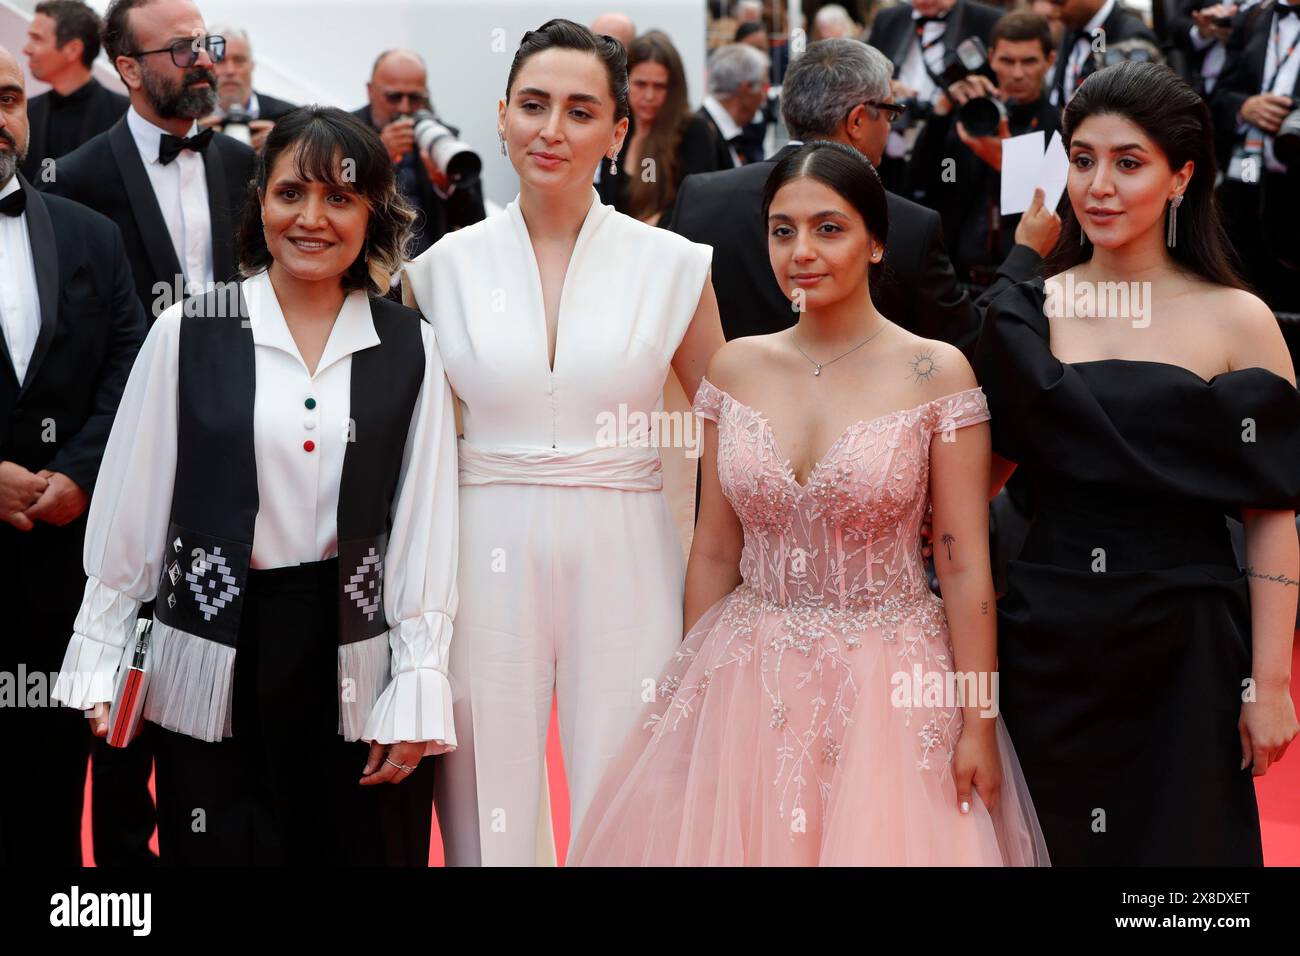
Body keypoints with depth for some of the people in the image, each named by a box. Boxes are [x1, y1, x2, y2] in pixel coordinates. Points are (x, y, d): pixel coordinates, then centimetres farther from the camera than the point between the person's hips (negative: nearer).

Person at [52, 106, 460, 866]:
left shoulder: (410, 348, 1)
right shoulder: (189, 334, -2)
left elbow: (426, 526, 2)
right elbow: (132, 505, 3)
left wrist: (417, 693, -2)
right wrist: (103, 664, 3)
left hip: (358, 662, 1)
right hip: (216, 667, -1)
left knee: (365, 844, 9)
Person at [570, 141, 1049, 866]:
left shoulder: (936, 372, -6)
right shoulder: (738, 368, 4)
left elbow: (964, 564, -7)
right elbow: (714, 554, 8)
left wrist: (978, 723, -9)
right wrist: (693, 692, 8)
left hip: (889, 690, -3)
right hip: (748, 685, 3)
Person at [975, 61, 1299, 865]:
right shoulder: (1027, 316, 4)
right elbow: (985, 472, 9)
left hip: (1185, 653, -2)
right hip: (1047, 642, 2)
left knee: (1181, 841, 7)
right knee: (1051, 843, 12)